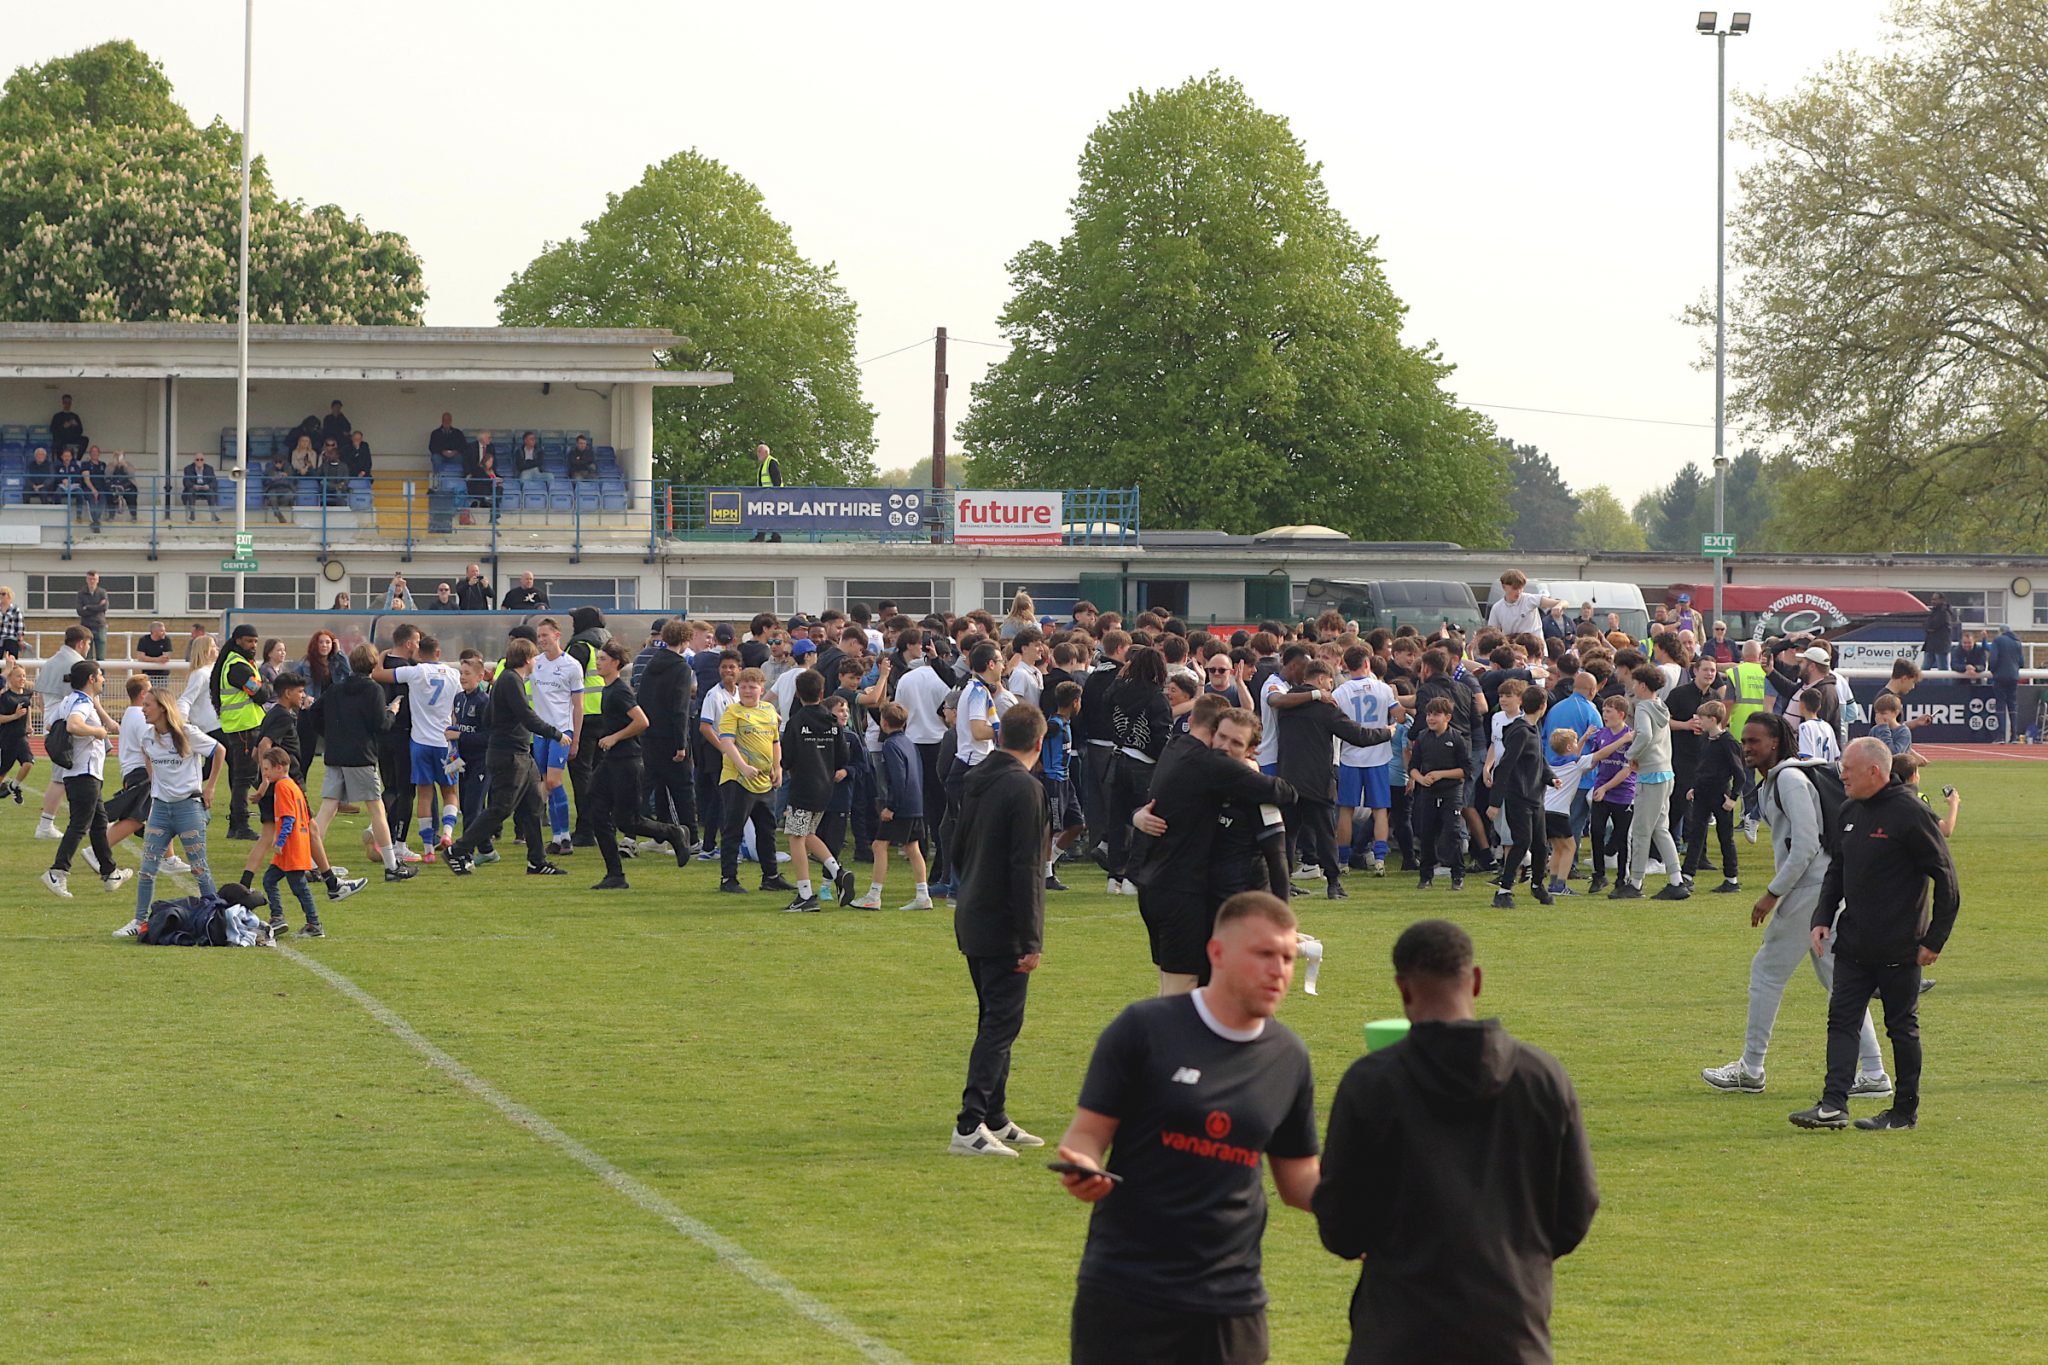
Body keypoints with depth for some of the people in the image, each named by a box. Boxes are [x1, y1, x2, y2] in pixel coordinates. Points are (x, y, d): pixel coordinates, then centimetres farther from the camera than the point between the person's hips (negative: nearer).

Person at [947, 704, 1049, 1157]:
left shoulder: (974, 780, 9)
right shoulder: (1025, 789, -17)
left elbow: (955, 850, 16)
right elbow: (1025, 869, -19)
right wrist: (1031, 941, -17)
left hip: (971, 920, 8)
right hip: (1003, 928, -8)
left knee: (995, 1019, 18)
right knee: (1001, 1022, -6)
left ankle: (995, 1119, 24)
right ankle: (969, 1127, -12)